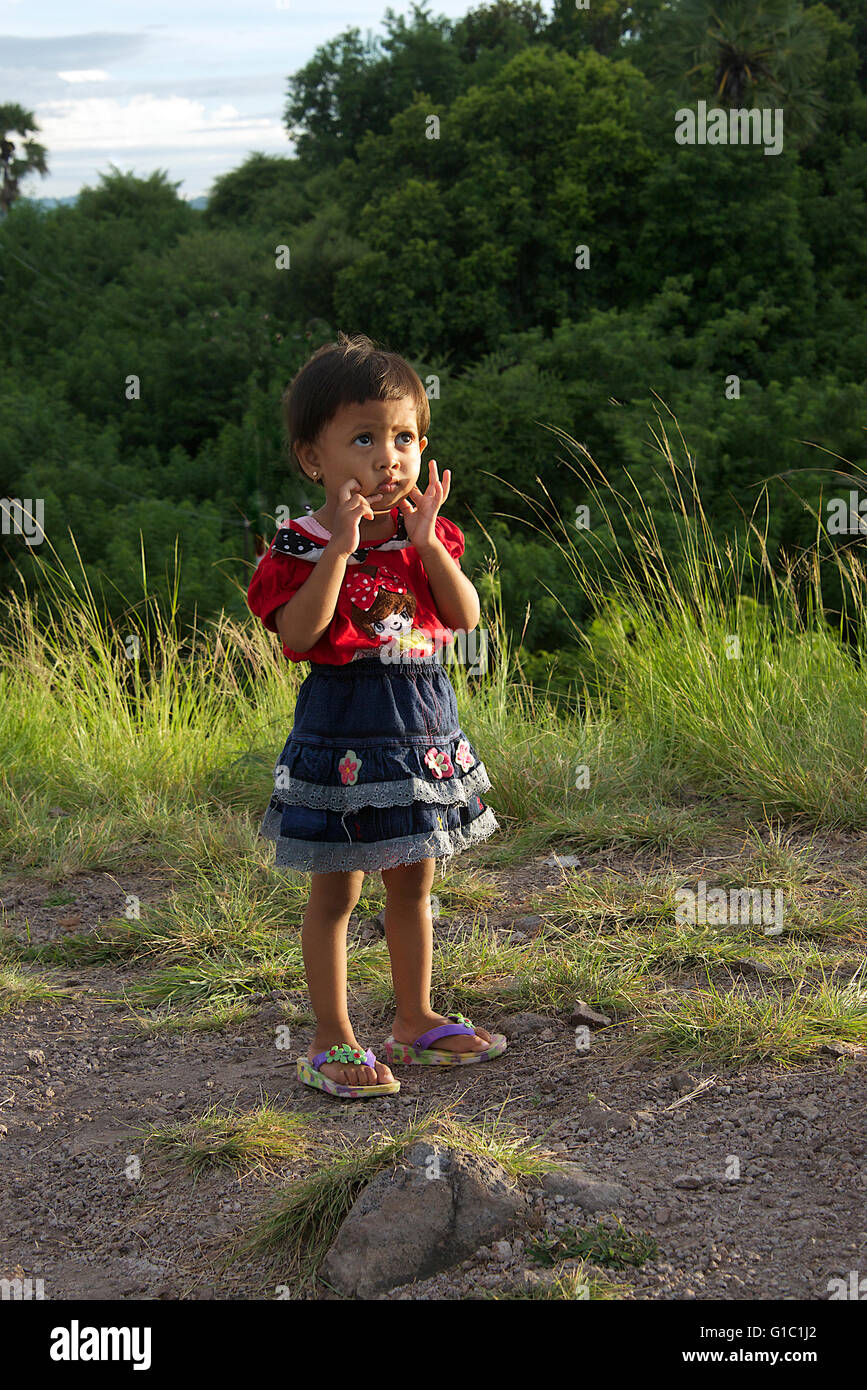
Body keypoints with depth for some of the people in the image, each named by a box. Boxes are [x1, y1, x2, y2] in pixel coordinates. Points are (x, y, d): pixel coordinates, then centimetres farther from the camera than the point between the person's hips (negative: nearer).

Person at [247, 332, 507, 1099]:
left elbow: (466, 617, -7)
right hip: (343, 728, -5)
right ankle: (334, 1041, 13)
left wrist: (427, 541, -16)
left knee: (414, 882, 16)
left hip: (424, 721, 5)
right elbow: (298, 632, -24)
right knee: (337, 889, 3)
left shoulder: (427, 536, 3)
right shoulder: (301, 545, -11)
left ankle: (416, 1017, 31)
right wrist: (340, 549, -28)